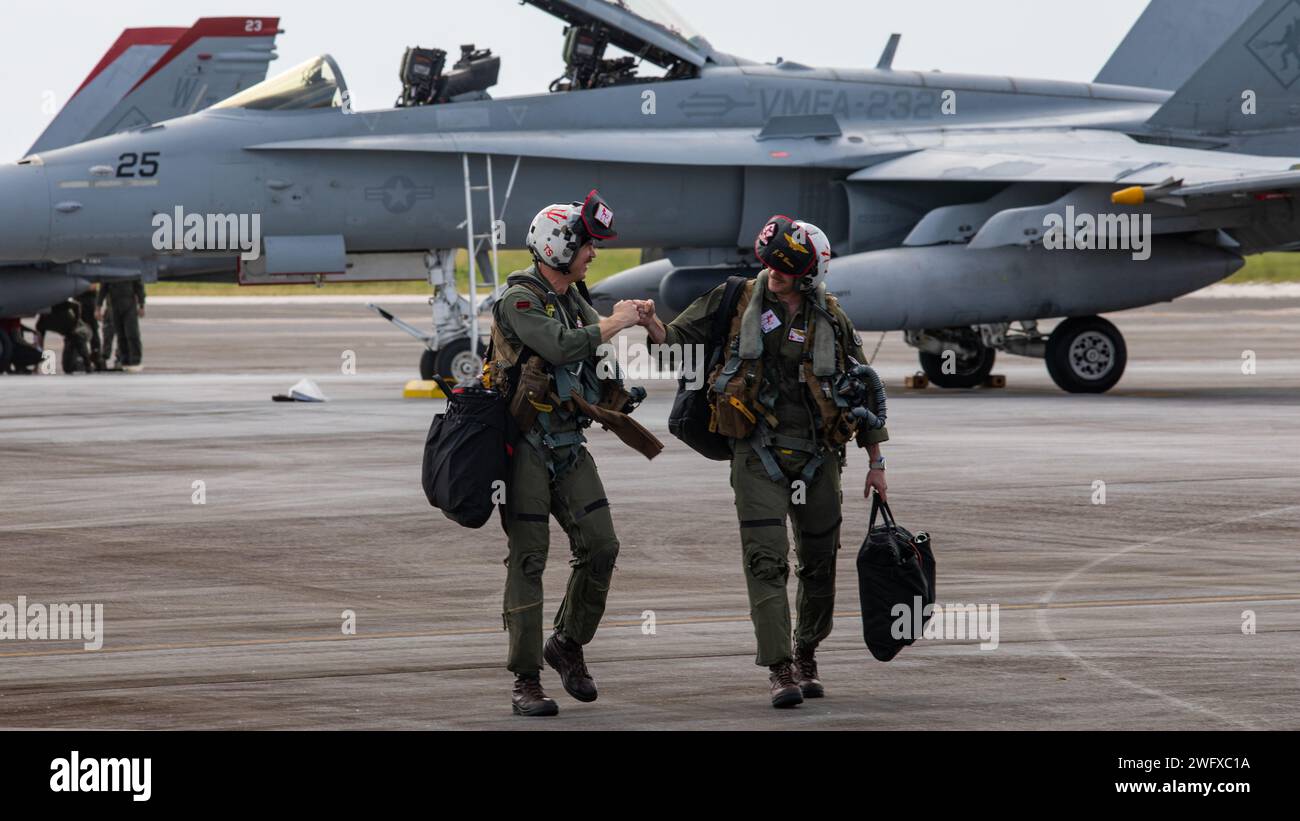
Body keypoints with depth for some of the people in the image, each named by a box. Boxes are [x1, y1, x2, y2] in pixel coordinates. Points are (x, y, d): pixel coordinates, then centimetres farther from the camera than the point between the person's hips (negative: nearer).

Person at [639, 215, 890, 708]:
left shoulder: (831, 320, 4)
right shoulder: (739, 302, 2)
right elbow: (682, 337, 4)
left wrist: (876, 462, 12)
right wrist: (652, 324, -19)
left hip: (817, 454, 2)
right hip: (758, 452, -2)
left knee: (818, 562, 10)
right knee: (766, 560, -12)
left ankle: (806, 658, 28)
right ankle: (779, 669, -14)